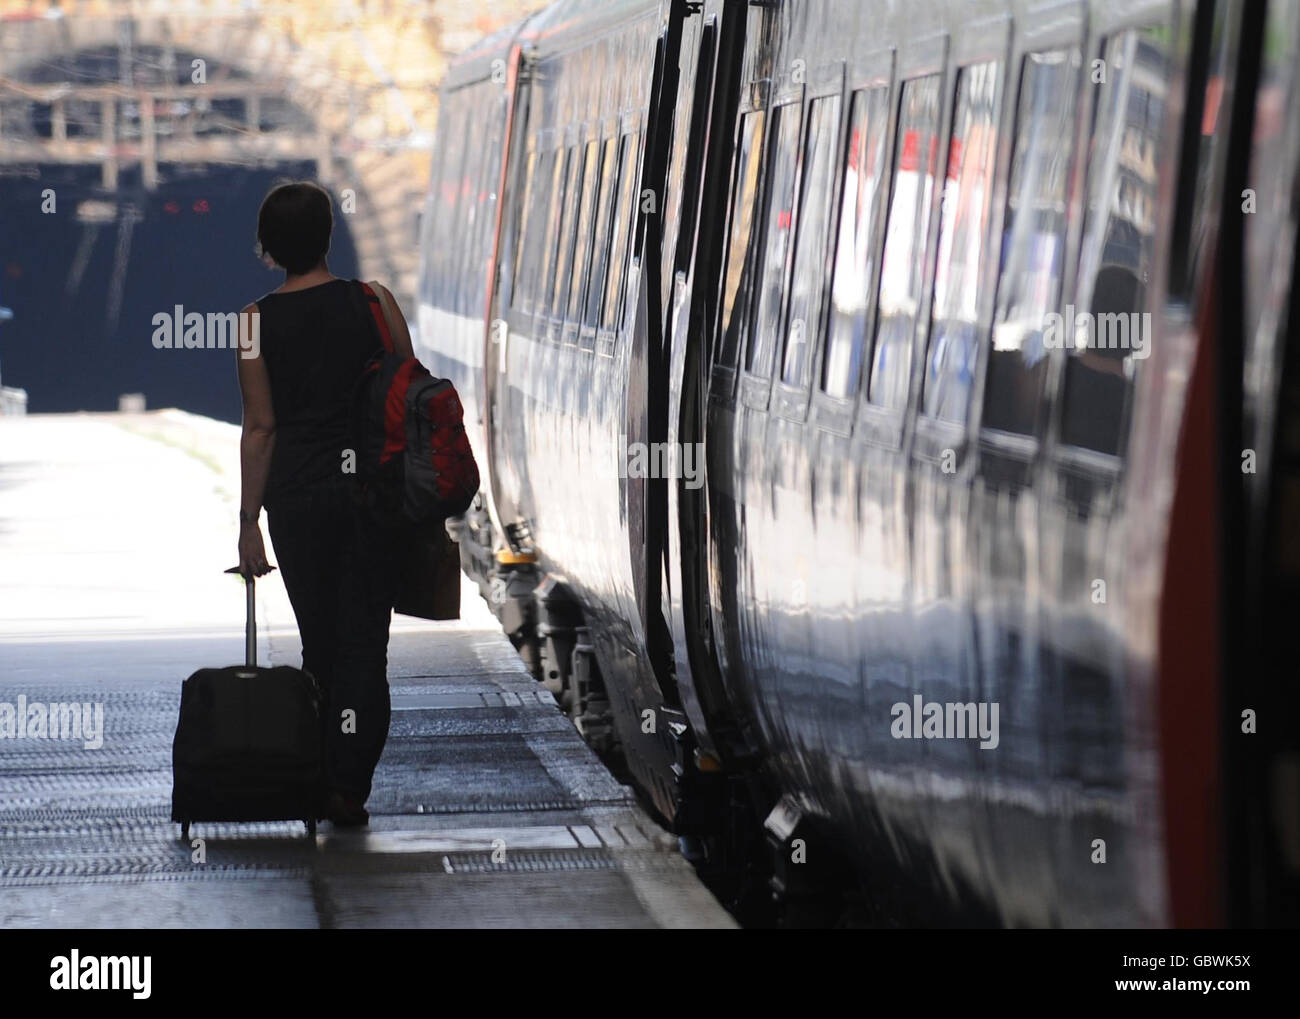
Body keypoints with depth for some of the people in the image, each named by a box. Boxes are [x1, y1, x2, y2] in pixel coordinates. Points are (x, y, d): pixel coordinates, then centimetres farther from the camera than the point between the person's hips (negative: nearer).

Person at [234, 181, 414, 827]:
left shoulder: (257, 321, -3)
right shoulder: (372, 302, -2)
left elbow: (260, 427, -4)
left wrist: (250, 521, 1)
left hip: (298, 490, 1)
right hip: (373, 481, 0)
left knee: (320, 640, 14)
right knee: (363, 639, 2)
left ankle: (324, 782, 18)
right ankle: (349, 789, -4)